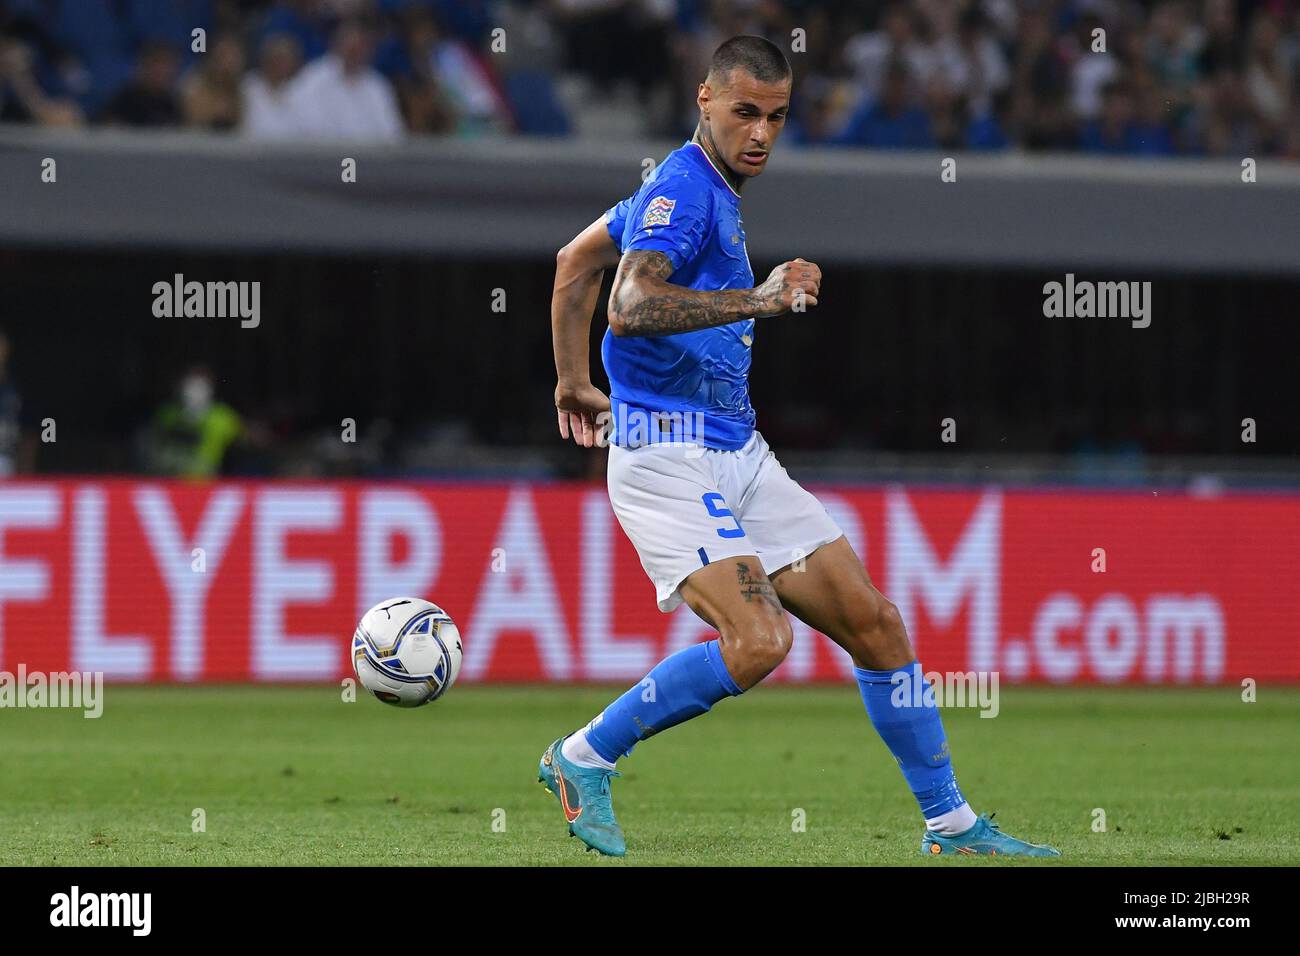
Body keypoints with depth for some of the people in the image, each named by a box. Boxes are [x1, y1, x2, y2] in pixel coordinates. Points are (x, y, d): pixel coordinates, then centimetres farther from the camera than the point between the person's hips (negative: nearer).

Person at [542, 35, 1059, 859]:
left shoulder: (714, 192, 17)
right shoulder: (682, 190, -14)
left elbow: (578, 259, 29)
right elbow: (631, 307, -31)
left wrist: (574, 381, 32)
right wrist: (759, 301, -35)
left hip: (738, 457, 10)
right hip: (669, 458, -10)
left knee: (873, 622, 6)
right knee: (757, 641, -26)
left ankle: (952, 826, 15)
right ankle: (583, 759, -7)